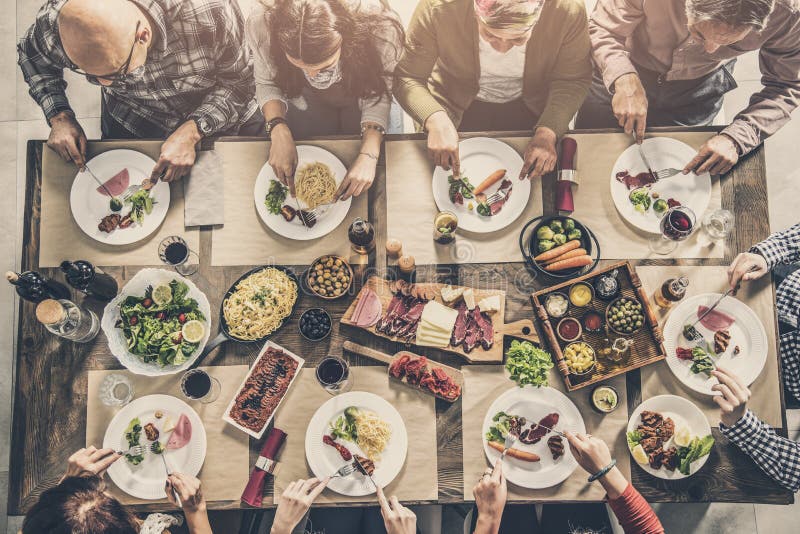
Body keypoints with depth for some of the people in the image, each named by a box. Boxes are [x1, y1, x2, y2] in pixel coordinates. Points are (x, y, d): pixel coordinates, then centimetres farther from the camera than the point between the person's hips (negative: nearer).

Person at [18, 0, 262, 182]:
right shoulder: (54, 23, -29)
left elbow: (238, 81, -23)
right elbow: (33, 55, -4)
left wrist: (191, 134, -34)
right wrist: (59, 117, -19)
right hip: (134, 120, 2)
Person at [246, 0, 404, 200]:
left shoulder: (381, 28, -42)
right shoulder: (261, 24, -38)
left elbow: (378, 95, -26)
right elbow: (267, 83, -19)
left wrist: (368, 156, -38)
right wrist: (279, 131, -37)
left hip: (359, 99, 0)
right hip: (307, 100, 1)